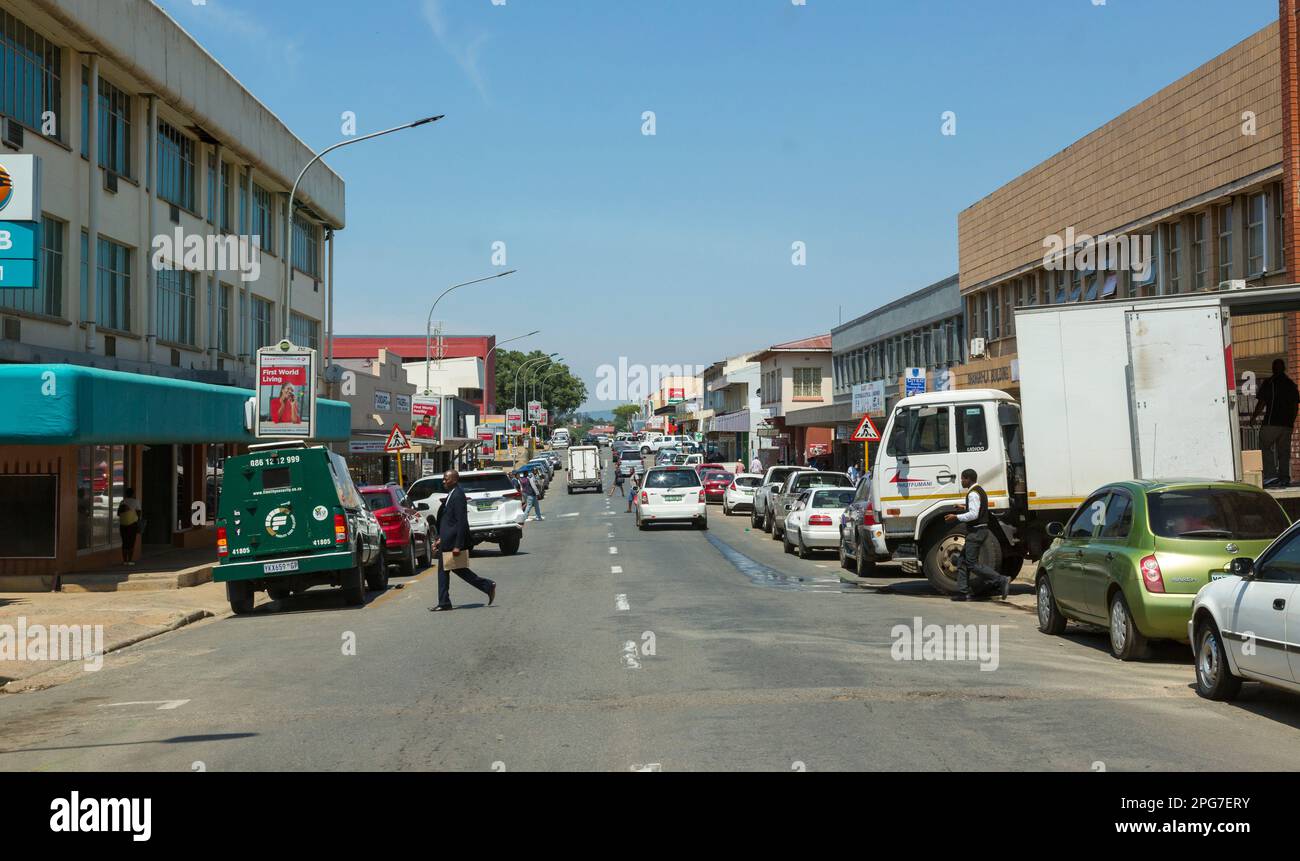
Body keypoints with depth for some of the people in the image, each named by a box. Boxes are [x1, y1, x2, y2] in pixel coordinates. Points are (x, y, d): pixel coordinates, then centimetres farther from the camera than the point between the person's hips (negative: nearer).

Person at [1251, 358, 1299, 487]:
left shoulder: (1269, 382, -6)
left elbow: (1261, 403, -9)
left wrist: (1253, 417, 3)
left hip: (1272, 422, -5)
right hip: (1287, 423, 5)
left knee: (1266, 448, 1)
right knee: (1284, 451, 9)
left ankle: (1271, 476, -10)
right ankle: (1284, 478, 6)